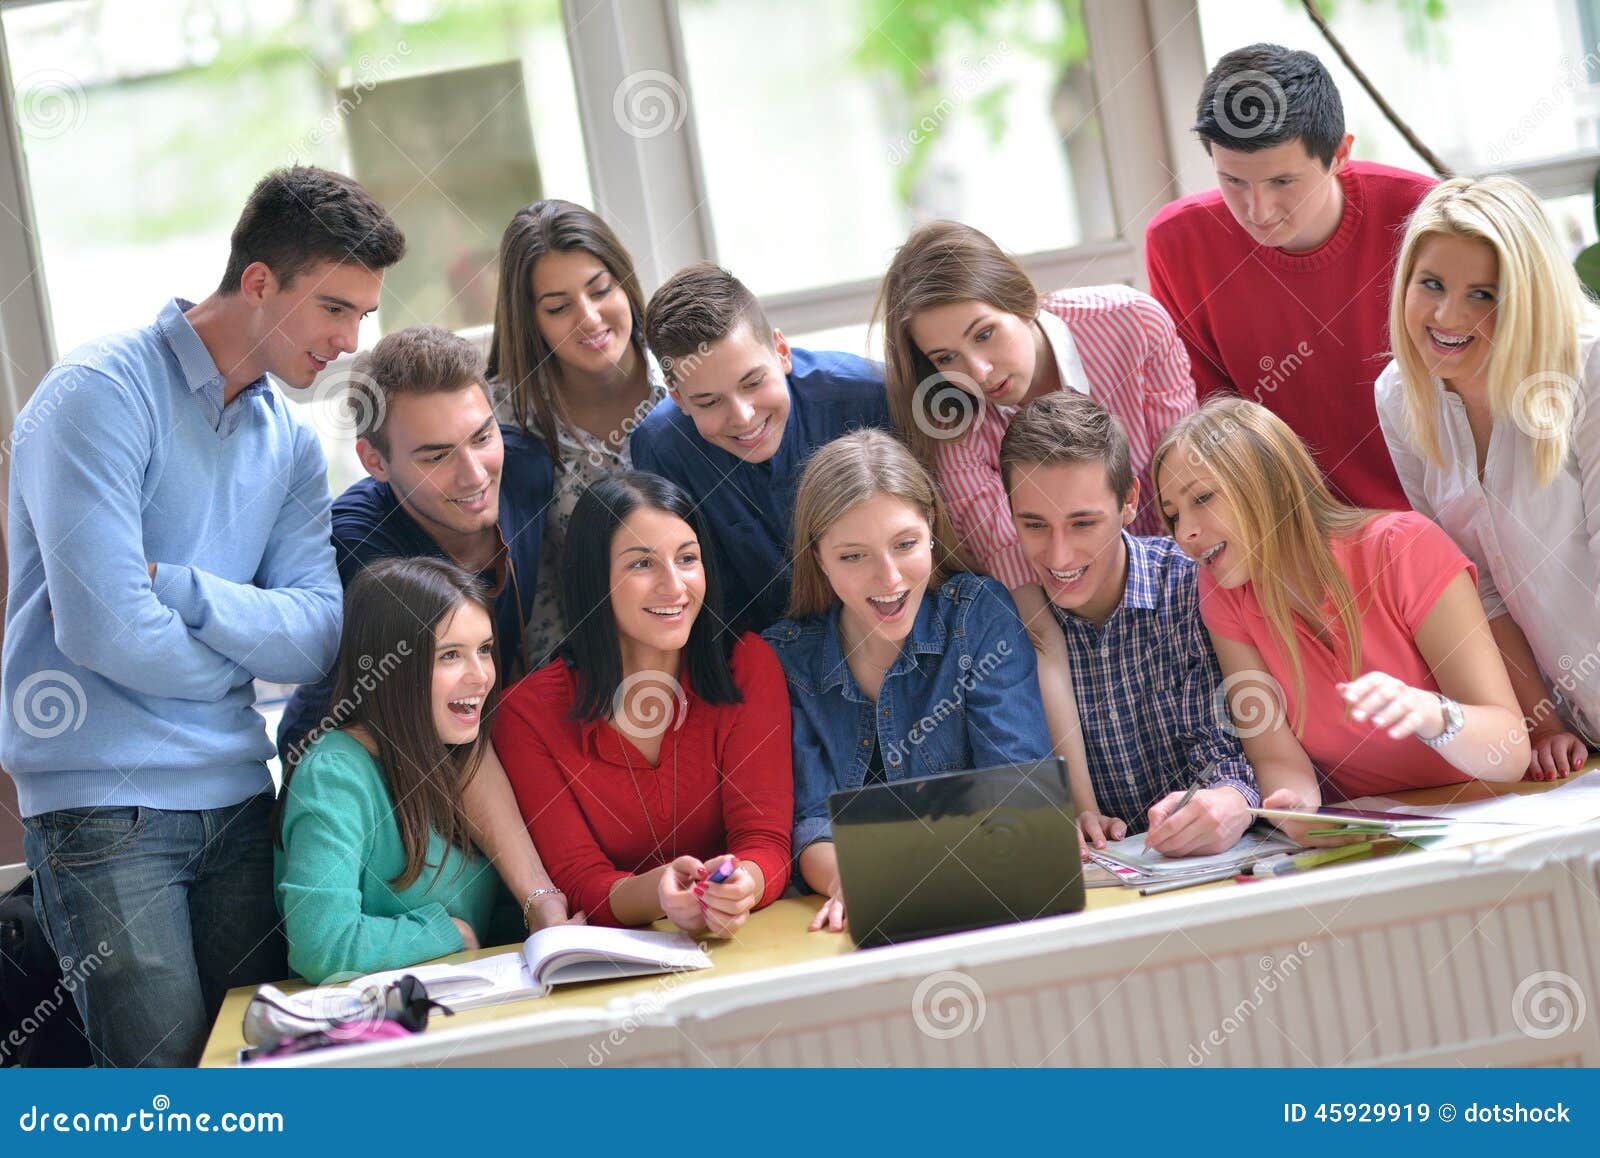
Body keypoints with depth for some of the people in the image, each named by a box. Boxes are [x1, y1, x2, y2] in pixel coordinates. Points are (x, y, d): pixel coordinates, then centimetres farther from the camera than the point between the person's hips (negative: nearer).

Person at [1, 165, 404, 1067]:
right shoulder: (102, 393, -11)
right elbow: (106, 630, -20)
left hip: (238, 794, 7)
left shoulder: (293, 443, 12)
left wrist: (169, 584, -16)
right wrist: (245, 647, -2)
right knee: (171, 1067, -8)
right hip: (103, 801, -7)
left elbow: (317, 637, -2)